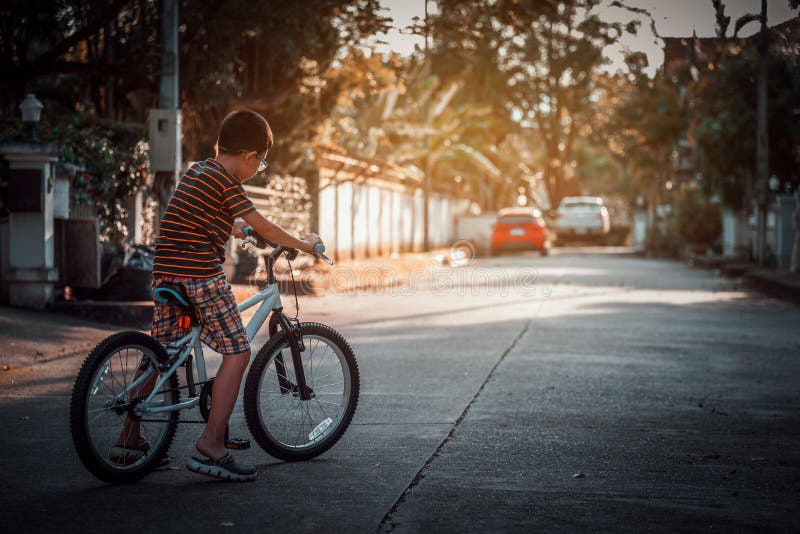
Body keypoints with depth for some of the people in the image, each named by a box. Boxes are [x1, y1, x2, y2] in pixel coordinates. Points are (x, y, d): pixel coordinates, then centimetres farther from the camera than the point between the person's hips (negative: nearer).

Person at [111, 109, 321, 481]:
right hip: (201, 275, -9)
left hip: (165, 272, 9)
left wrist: (234, 226, 52)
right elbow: (262, 227, -6)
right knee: (237, 352, -3)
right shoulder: (225, 181, -8)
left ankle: (129, 437, 22)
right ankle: (211, 445, -10)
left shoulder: (196, 171, 19)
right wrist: (303, 244, 6)